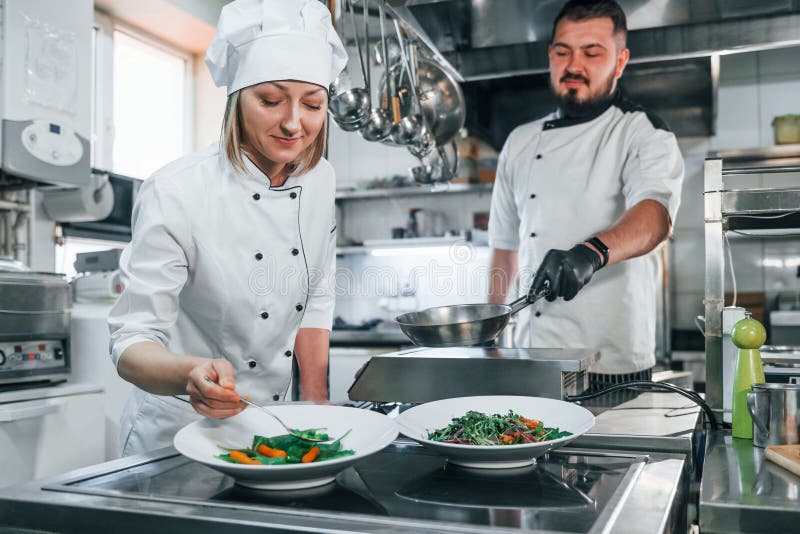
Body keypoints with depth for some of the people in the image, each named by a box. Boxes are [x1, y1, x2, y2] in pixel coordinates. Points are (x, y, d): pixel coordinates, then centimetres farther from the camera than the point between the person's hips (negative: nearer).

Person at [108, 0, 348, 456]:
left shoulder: (320, 180, -5)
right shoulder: (176, 194, -23)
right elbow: (132, 342, -21)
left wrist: (316, 403, 0)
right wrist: (191, 372, -41)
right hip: (176, 434, -5)